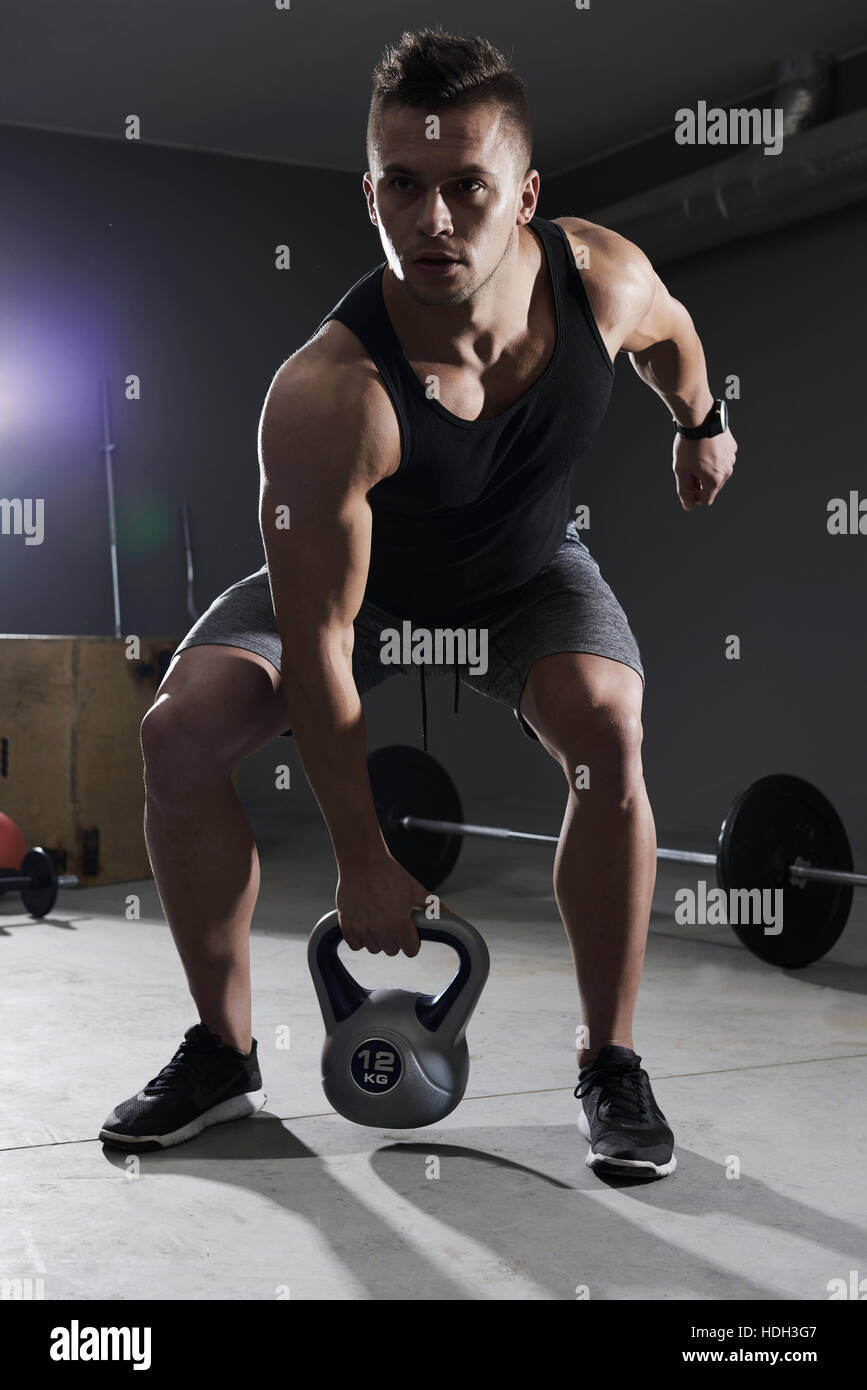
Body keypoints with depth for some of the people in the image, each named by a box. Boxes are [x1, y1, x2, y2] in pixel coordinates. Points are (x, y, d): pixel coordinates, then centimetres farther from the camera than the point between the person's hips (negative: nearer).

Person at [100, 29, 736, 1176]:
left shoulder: (603, 277, -28)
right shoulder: (326, 396, -40)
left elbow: (671, 330, 2)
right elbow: (316, 651, -34)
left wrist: (702, 426, 21)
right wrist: (364, 863, -28)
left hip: (530, 575, 2)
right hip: (360, 581, -1)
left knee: (608, 735, -28)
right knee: (180, 733, -20)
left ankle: (611, 1064, -9)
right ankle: (225, 1054, 1)